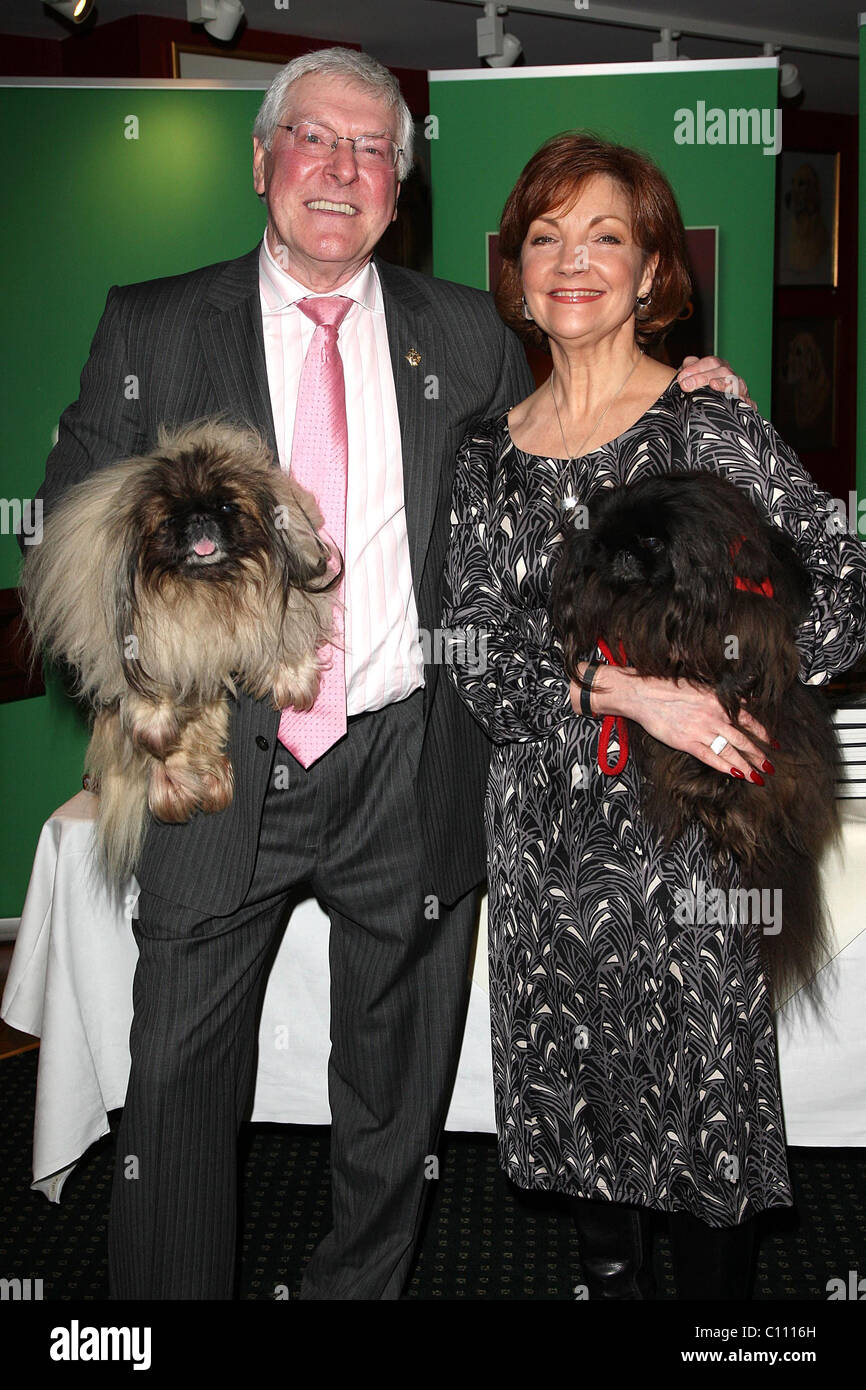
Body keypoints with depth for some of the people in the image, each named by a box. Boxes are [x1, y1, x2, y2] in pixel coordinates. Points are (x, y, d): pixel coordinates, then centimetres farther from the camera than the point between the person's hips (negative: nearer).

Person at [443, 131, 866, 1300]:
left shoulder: (707, 425, -4)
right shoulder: (490, 454, 6)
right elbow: (474, 653, -2)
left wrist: (724, 703, -14)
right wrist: (620, 691, -16)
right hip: (543, 830, 4)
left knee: (704, 1111, 6)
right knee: (575, 1104, 15)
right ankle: (611, 1276, 37)